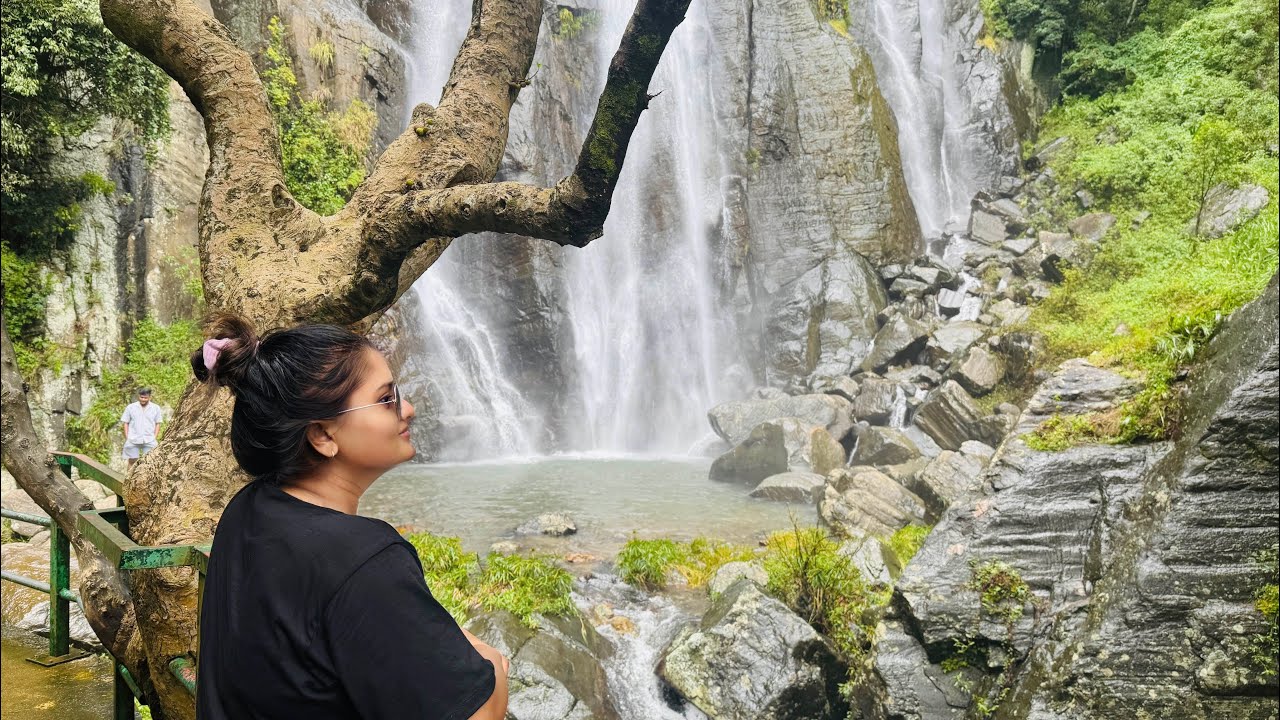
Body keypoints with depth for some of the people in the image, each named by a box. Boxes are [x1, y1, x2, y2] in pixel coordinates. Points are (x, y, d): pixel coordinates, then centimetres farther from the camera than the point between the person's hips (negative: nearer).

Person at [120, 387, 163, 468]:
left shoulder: (156, 408, 5)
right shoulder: (130, 407, 3)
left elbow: (158, 424, 9)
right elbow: (125, 423, 6)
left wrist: (154, 437, -1)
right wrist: (127, 438, -2)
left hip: (149, 440, 0)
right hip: (133, 440, 0)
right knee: (132, 461, 4)